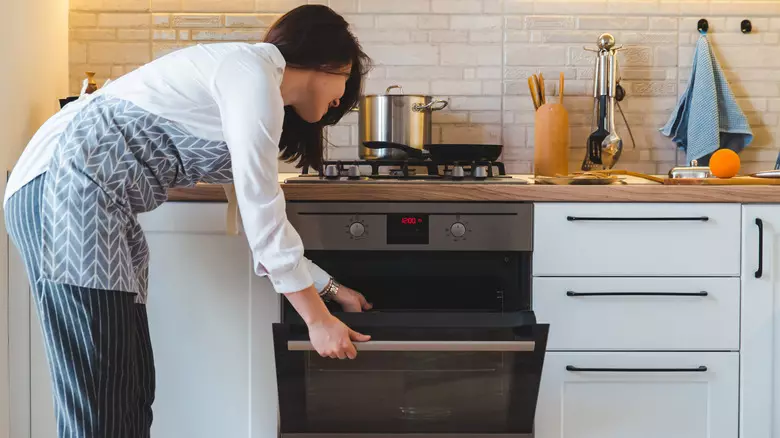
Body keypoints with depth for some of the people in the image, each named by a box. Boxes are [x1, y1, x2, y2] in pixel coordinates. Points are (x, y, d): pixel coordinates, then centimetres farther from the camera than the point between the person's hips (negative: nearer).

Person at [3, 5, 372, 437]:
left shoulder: (247, 90, 22)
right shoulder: (253, 74, -9)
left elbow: (260, 218, 26)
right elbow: (261, 214, -11)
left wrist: (331, 288, 31)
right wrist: (318, 320, -4)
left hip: (91, 200, 10)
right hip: (67, 186, -10)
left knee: (131, 386, 8)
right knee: (100, 399, -10)